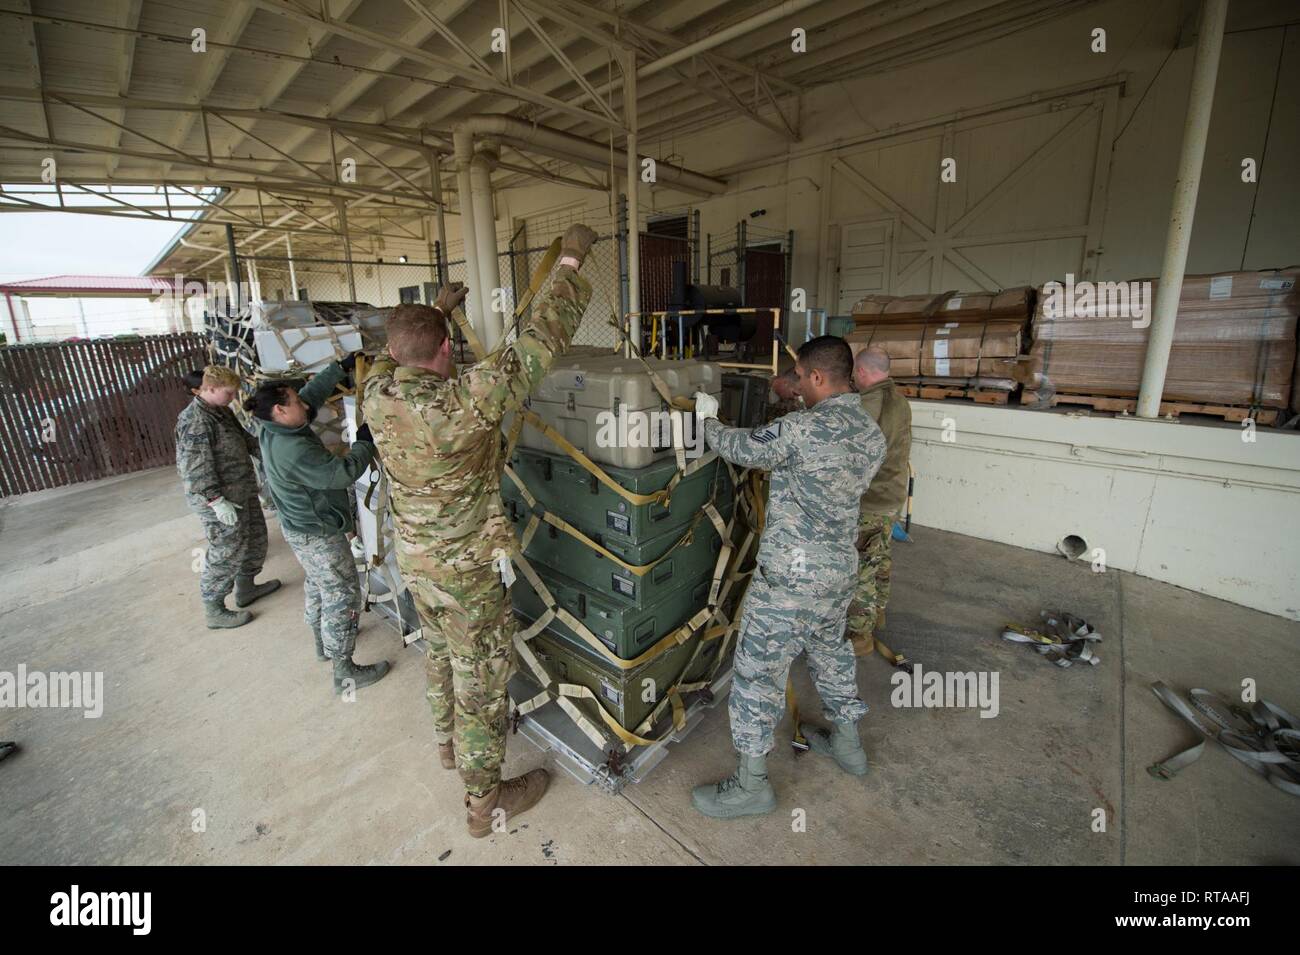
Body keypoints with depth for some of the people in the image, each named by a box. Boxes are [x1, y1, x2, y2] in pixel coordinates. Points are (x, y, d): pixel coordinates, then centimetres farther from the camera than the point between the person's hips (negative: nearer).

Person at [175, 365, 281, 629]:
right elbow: (197, 468, -24)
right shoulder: (195, 420, -21)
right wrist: (217, 501, -26)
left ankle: (245, 588, 39)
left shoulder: (222, 411, 9)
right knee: (227, 553, -1)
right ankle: (214, 612, 14)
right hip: (221, 499, -10)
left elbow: (245, 438, 23)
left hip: (243, 492, 10)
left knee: (255, 539, 21)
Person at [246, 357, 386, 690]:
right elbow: (341, 473, -28)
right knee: (342, 595, 0)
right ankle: (345, 672, 10)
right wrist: (364, 443, -16)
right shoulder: (294, 450, -31)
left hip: (299, 526, 10)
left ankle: (323, 642, 48)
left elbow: (314, 391, 5)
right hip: (318, 533, -10)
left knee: (317, 584, 27)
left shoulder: (274, 431, -2)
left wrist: (343, 367, 5)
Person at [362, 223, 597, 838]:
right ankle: (485, 803, 29)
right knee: (481, 680, 10)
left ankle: (450, 742, 53)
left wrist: (435, 309, 26)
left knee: (441, 654, 28)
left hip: (414, 560, 7)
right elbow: (539, 342, -25)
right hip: (468, 570, -7)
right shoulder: (463, 401, -30)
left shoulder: (377, 398, -10)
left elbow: (391, 357, 15)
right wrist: (571, 261, -13)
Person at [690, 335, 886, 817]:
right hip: (841, 569, 9)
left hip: (791, 578, -9)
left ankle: (751, 784, 19)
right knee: (831, 651, 28)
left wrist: (708, 418, 9)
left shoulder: (803, 429, -23)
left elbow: (739, 448, -11)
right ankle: (846, 742, 48)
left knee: (758, 669, 4)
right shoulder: (872, 433, 3)